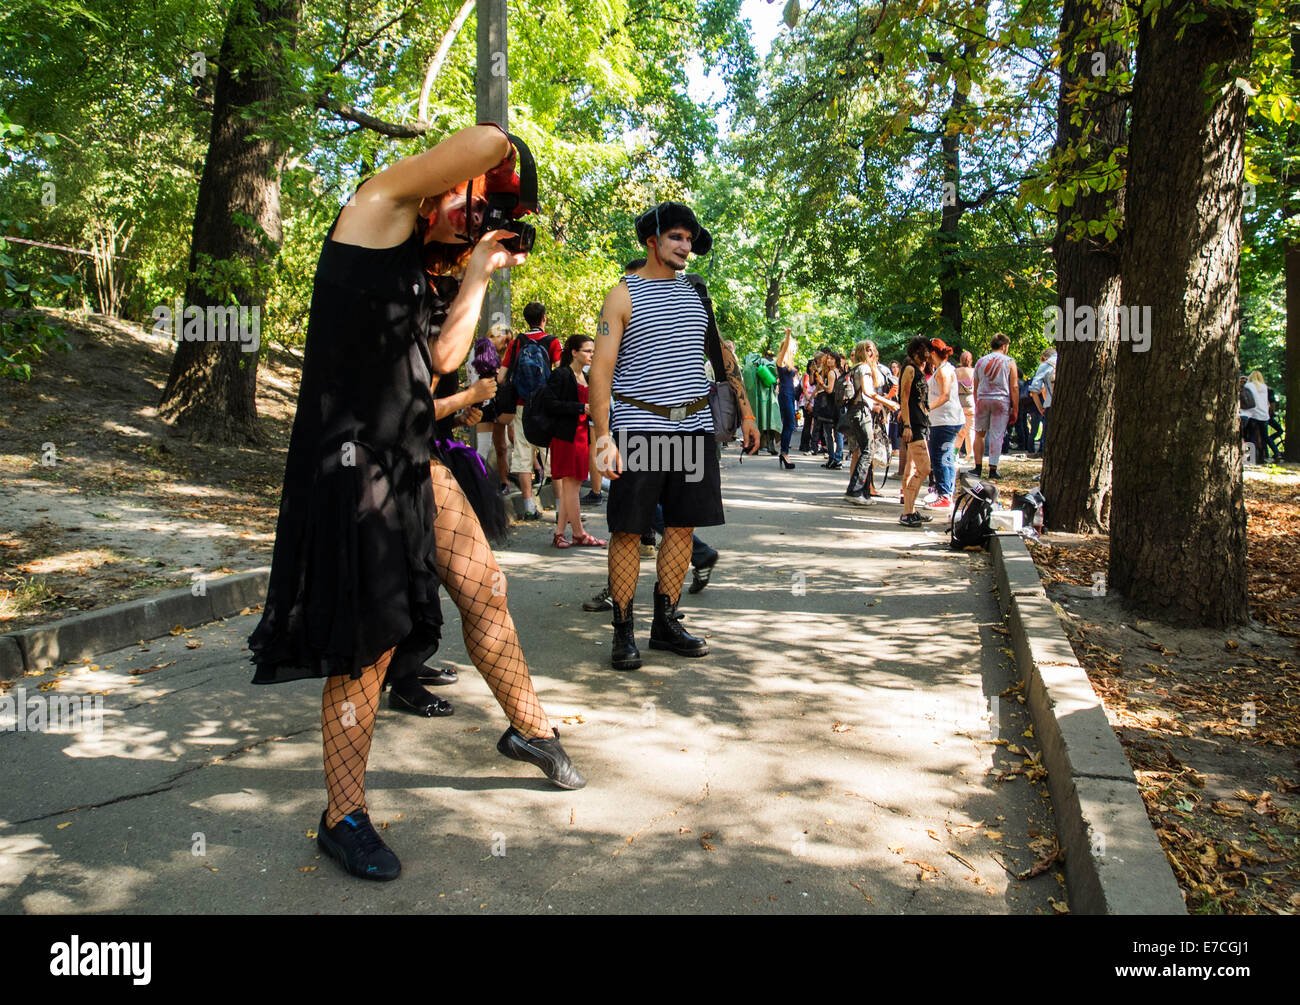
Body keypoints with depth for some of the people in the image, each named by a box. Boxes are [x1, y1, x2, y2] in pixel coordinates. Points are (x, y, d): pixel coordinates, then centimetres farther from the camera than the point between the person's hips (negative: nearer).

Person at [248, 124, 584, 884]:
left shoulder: (426, 274, 18)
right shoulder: (378, 208, -4)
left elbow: (442, 357, 3)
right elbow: (486, 142, -11)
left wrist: (480, 272, 12)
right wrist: (505, 167, 11)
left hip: (416, 461, 9)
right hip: (354, 462, -9)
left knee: (485, 588, 14)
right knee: (369, 644, -3)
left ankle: (530, 729, 35)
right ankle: (343, 818, 14)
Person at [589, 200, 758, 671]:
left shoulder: (695, 292, 16)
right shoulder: (624, 294, 0)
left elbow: (722, 355, 22)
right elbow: (601, 367, -6)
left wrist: (746, 412, 16)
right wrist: (603, 437, -15)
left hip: (694, 427, 5)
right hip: (640, 427, -5)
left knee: (682, 526, 6)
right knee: (627, 529, -3)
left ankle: (666, 622, 18)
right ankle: (623, 632, 6)